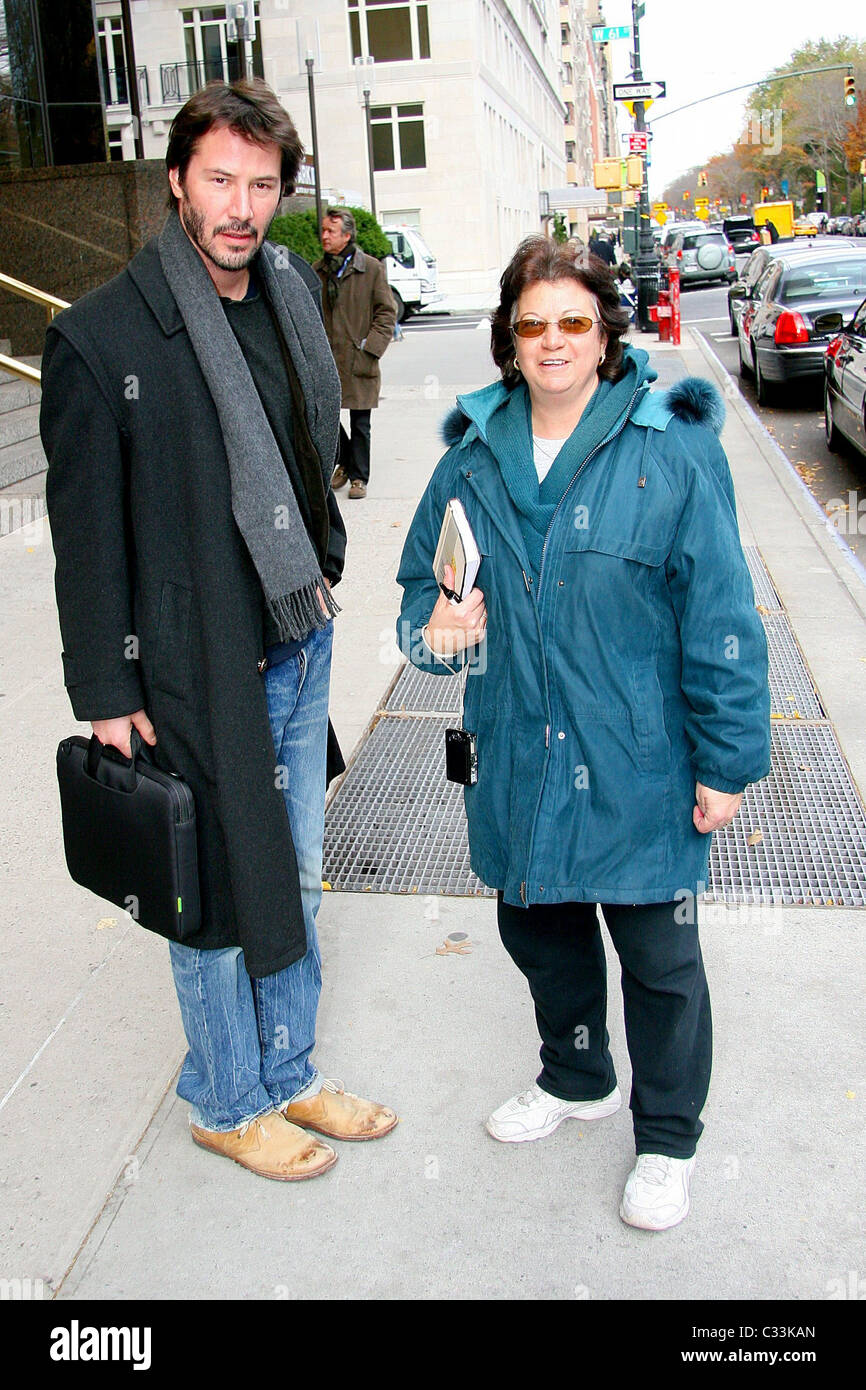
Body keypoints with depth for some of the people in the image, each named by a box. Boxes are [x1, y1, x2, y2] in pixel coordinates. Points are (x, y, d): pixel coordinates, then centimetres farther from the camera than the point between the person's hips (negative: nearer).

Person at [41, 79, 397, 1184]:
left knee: (296, 883, 18)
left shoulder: (288, 298, 7)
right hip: (195, 672, -6)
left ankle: (288, 1073, 38)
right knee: (217, 896, 8)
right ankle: (226, 1102, 32)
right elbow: (86, 533, -12)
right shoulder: (99, 337, -13)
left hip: (299, 648, 7)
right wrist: (106, 692, -11)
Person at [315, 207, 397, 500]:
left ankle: (358, 477, 15)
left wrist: (370, 347, -10)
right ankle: (345, 462, 29)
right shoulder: (317, 271, 8)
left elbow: (387, 312, -1)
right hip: (325, 361, 3)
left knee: (360, 424, 3)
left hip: (358, 361, -3)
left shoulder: (372, 268, -3)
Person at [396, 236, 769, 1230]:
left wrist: (726, 763, -9)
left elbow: (719, 622, -10)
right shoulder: (472, 460, 2)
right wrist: (435, 627, -9)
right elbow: (421, 582, 15)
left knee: (658, 959, 10)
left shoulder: (673, 455, -12)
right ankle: (576, 1079, 51)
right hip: (518, 766, 5)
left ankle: (666, 1139, 35)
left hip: (637, 772, -4)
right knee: (538, 929, 22)